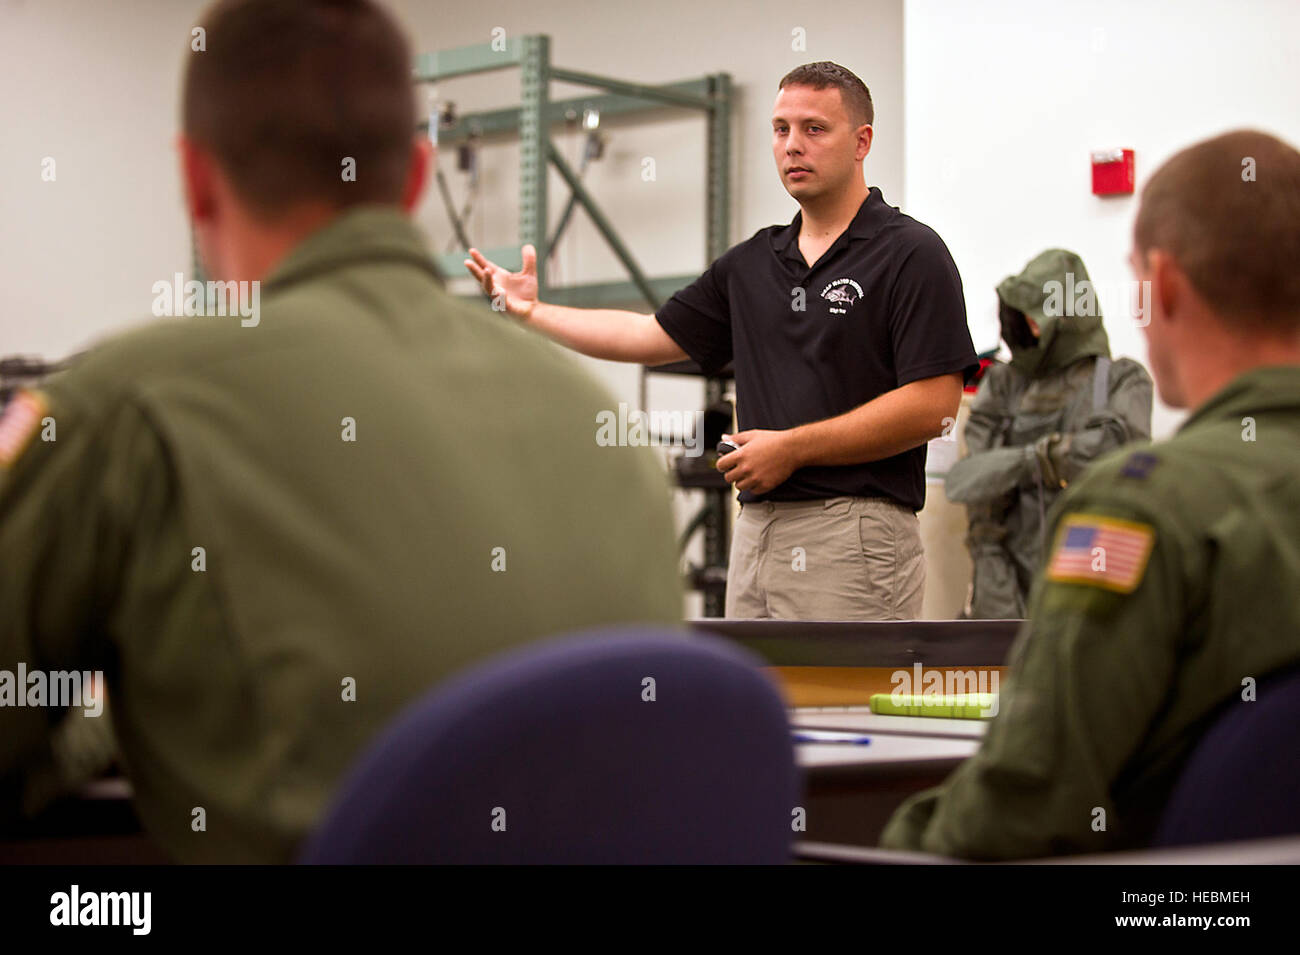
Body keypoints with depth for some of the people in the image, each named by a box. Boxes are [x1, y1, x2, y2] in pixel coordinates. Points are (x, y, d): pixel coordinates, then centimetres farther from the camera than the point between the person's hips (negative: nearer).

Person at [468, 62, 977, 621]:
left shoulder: (910, 255, -5)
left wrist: (793, 447, -13)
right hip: (756, 527, 7)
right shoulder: (750, 263, 17)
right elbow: (653, 336, 23)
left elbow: (933, 407, -14)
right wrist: (530, 311, 21)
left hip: (851, 534, -7)